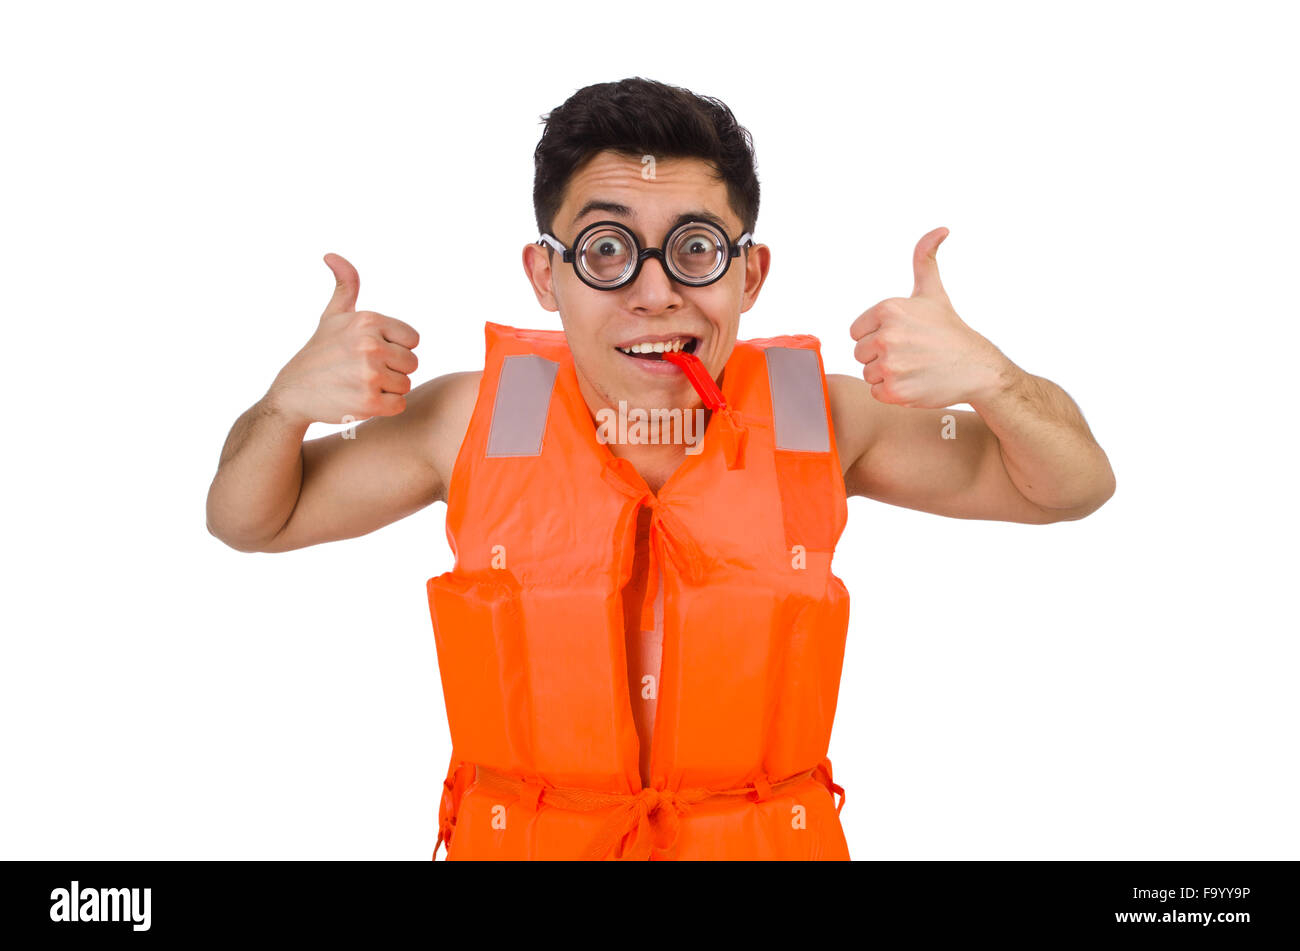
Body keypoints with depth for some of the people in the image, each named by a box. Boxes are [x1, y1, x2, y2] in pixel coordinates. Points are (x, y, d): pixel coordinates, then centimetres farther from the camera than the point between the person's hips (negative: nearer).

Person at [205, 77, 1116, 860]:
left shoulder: (819, 420, -13)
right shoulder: (474, 421, -14)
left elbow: (1074, 489, -5)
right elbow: (250, 521, 0)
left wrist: (988, 379, -26)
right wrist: (288, 401, -22)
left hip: (771, 837, 1)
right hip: (515, 837, 0)